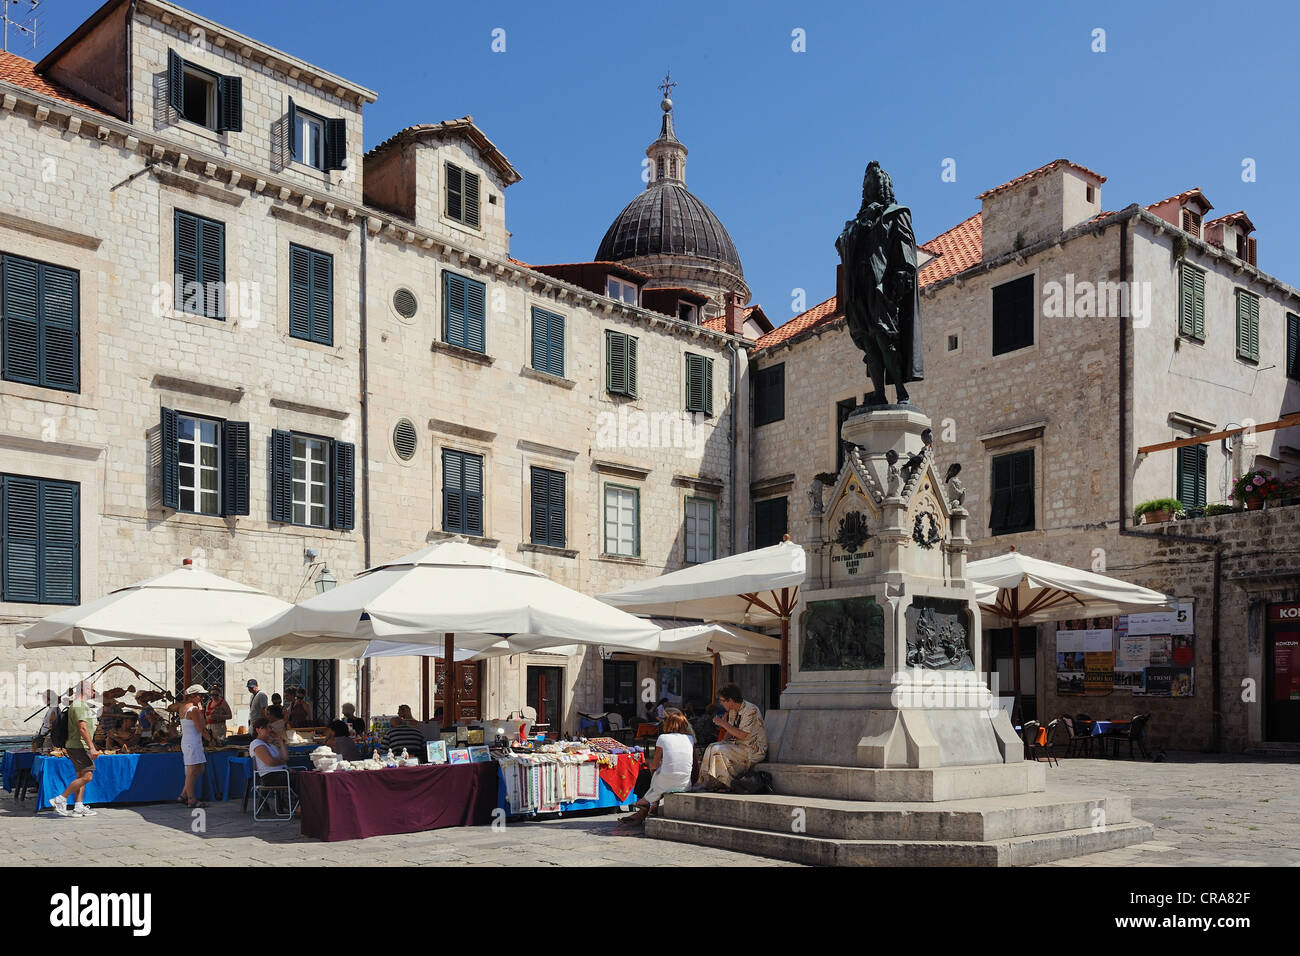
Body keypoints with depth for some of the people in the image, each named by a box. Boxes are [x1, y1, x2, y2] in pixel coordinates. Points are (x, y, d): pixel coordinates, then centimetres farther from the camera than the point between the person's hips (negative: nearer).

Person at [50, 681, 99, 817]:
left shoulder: (83, 706, 20)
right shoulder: (78, 706, -14)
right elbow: (82, 728, -22)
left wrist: (91, 748, 24)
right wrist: (92, 748, -25)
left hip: (81, 748, 11)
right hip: (78, 747, -11)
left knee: (82, 777, 9)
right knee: (87, 776, -14)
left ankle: (78, 807, 10)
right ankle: (60, 800, -8)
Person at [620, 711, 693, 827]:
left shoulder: (663, 738, -2)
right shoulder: (690, 739, 6)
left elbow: (654, 765, 3)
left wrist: (651, 765, 25)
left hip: (666, 784, -3)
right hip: (685, 785, 3)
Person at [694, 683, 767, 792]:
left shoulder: (750, 710, -18)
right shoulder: (732, 711, 10)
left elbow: (742, 735, -24)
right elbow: (730, 733, 17)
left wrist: (724, 723, -19)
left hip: (754, 749, -9)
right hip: (738, 745, 9)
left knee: (719, 750, -23)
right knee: (711, 747, -7)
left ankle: (724, 783, -11)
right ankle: (706, 781, -12)